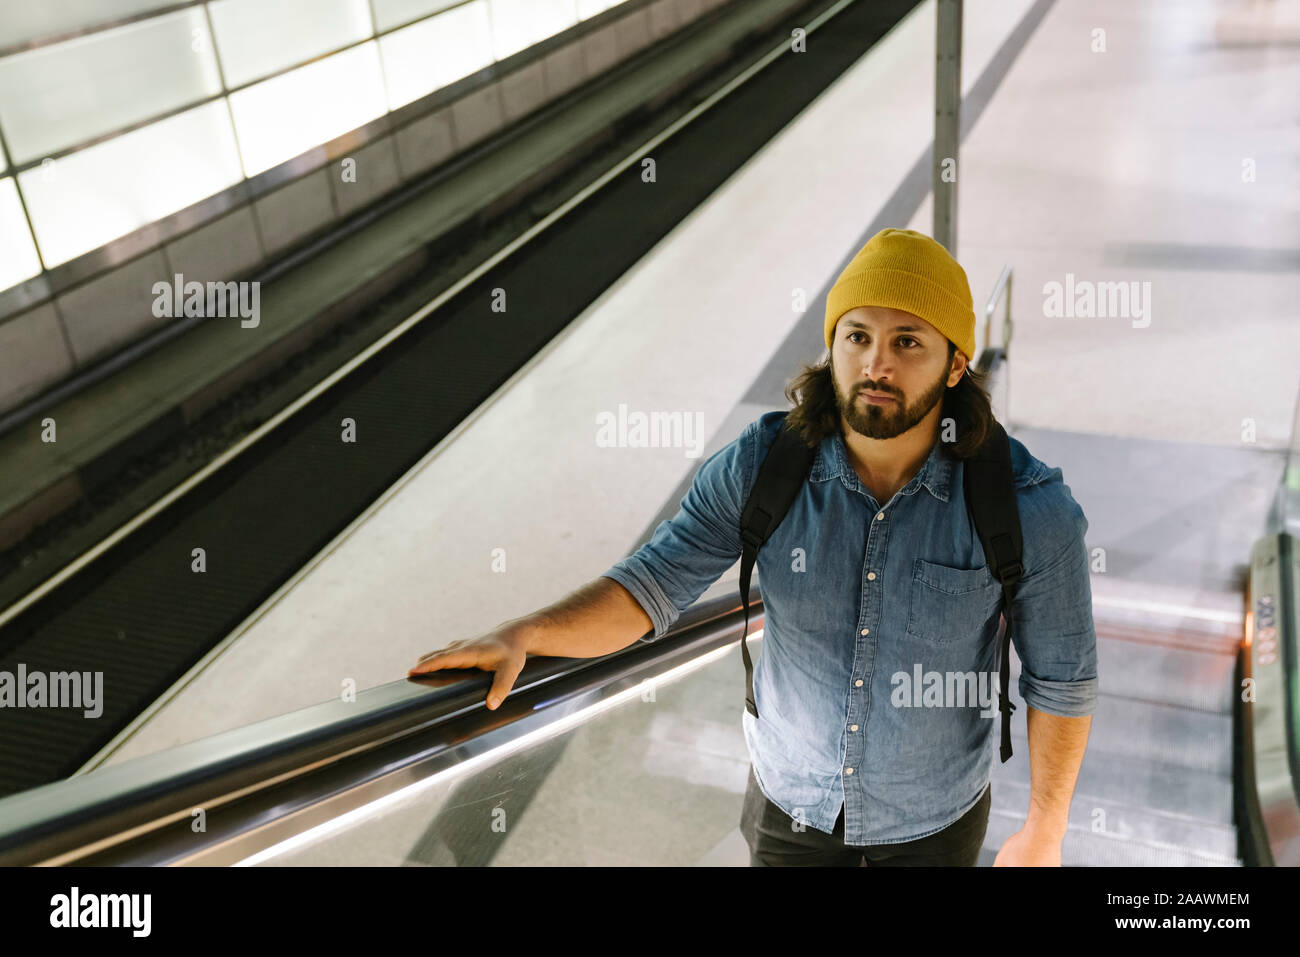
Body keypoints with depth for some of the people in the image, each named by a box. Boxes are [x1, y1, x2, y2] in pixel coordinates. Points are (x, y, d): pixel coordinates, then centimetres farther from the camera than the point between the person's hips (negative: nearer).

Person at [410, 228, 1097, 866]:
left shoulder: (1028, 506, -24)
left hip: (932, 825, -1)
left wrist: (1043, 832, -4)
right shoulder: (761, 466, -19)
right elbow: (651, 584, -16)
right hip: (788, 805, 1)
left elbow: (1061, 678, -12)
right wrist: (523, 634, -32)